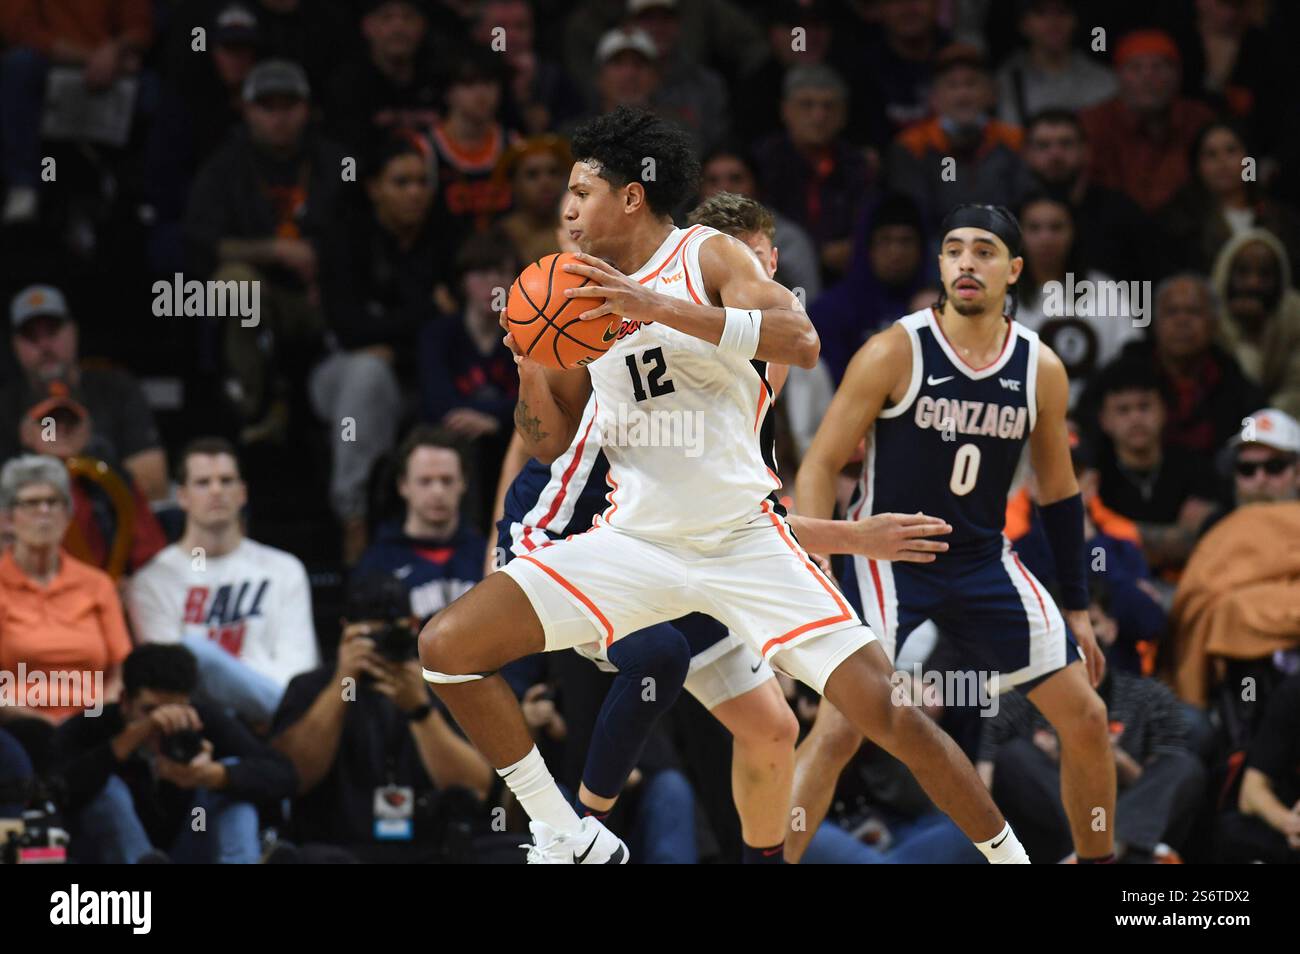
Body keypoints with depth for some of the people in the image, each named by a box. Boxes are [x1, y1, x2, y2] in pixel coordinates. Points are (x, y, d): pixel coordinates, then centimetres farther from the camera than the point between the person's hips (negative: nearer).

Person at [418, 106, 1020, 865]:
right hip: (636, 541, 5)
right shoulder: (584, 294, 8)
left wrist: (659, 307, -30)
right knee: (445, 647, -9)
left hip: (743, 539, -5)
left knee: (886, 711, -13)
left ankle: (1008, 853, 7)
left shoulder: (709, 257, -6)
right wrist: (532, 367, -8)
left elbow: (801, 342, -24)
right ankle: (571, 841, 0)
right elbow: (550, 443, 13)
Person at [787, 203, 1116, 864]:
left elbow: (1058, 490, 11)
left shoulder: (1041, 369, -1)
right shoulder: (895, 352, -13)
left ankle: (1098, 859, 21)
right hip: (889, 557, -4)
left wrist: (1077, 609, 12)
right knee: (838, 730, -20)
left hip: (984, 563, 4)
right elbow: (820, 465, -10)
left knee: (1085, 718, 2)